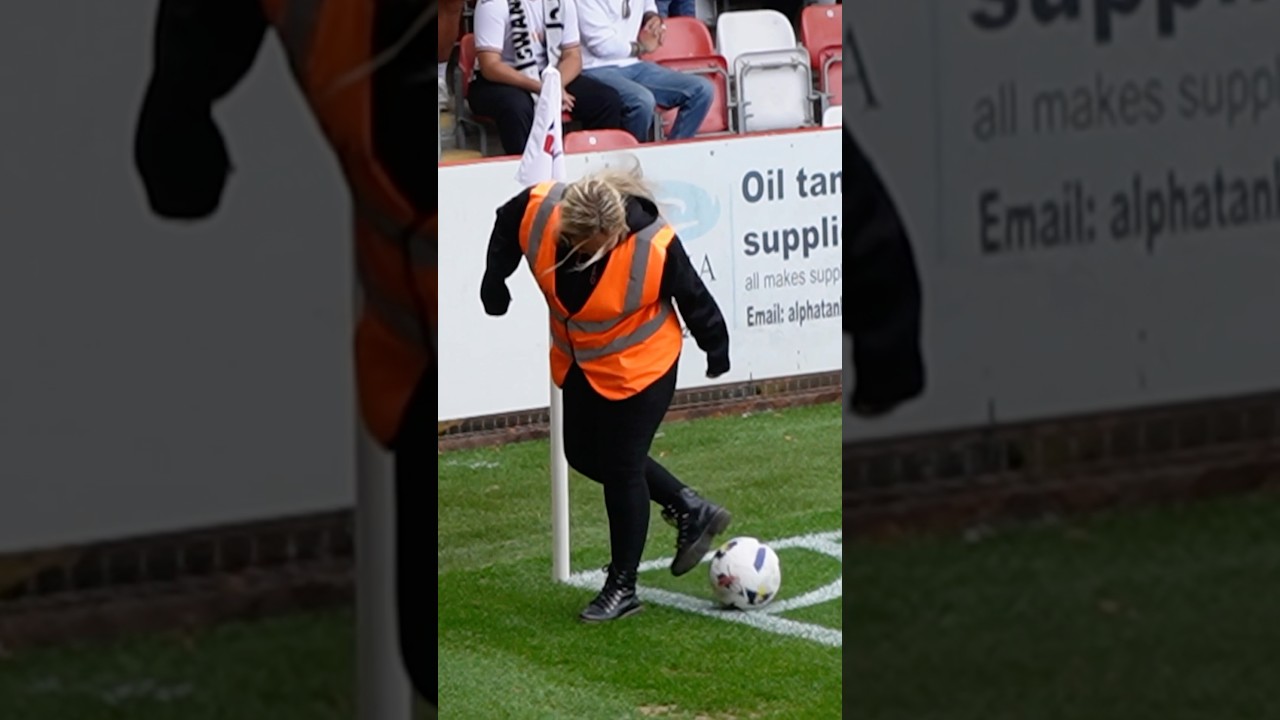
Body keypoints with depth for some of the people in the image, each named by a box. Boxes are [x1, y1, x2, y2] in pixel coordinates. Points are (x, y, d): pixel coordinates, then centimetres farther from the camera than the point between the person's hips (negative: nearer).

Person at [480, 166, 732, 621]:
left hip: (639, 367, -6)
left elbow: (692, 298, -15)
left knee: (621, 468, -2)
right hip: (579, 363, 6)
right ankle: (691, 511, 30)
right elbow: (506, 226, 2)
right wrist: (495, 285, 5)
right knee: (583, 455, 16)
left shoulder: (654, 246, -32)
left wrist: (715, 349, -3)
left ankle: (622, 587, 13)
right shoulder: (537, 210, -23)